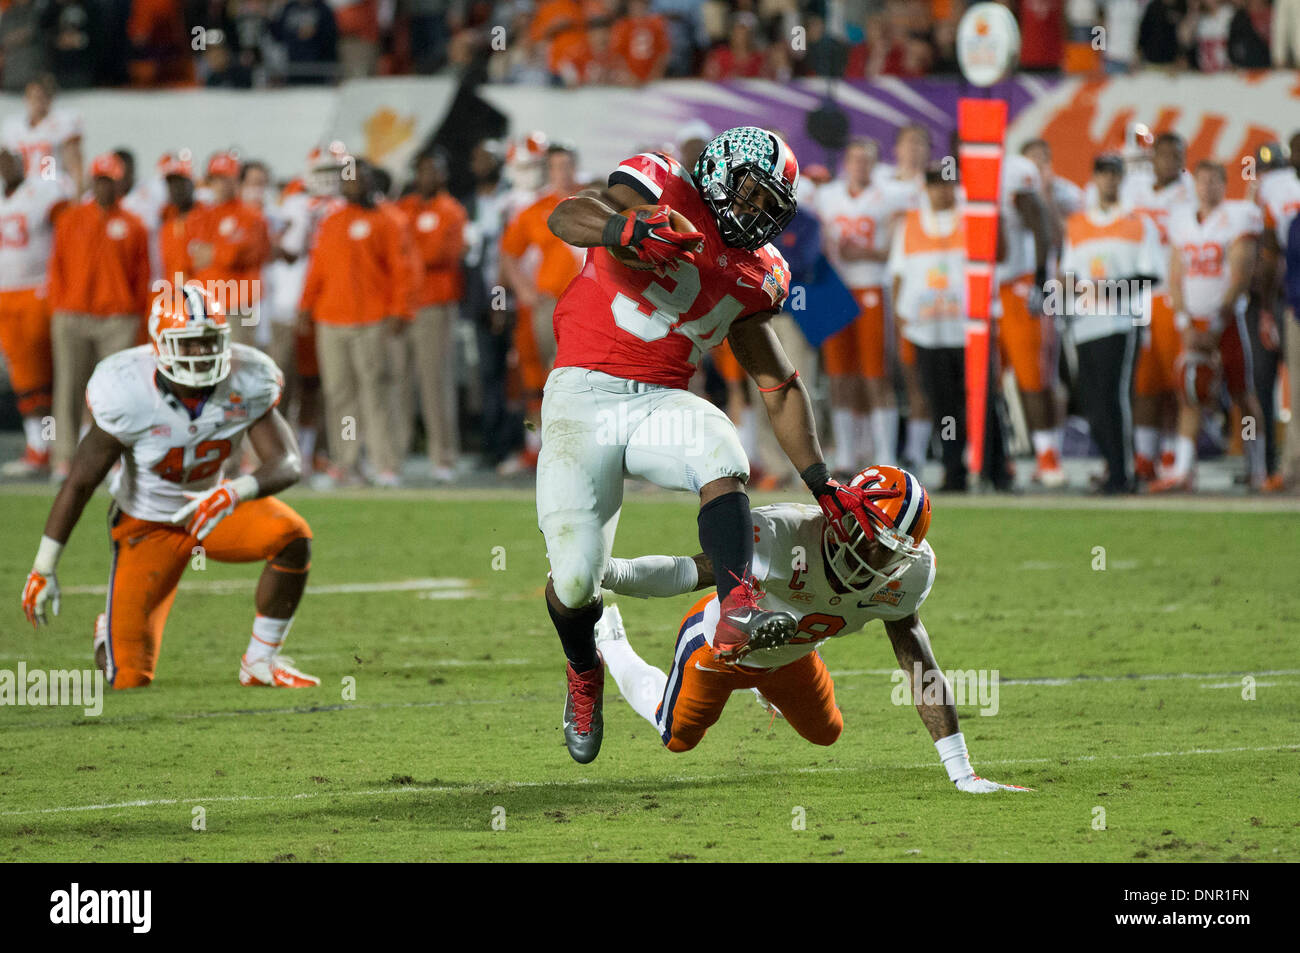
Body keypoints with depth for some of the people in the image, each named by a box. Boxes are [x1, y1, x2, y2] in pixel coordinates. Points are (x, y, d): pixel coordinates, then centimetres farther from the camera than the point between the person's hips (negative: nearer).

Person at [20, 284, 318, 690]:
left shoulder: (246, 384, -20)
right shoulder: (128, 396, -27)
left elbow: (288, 465, -25)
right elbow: (79, 483, -18)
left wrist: (235, 493, -47)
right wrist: (43, 570, -14)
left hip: (213, 507, 3)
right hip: (148, 525, -3)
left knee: (293, 537, -29)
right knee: (130, 679, -8)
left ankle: (260, 662, -10)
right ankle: (112, 631, 33)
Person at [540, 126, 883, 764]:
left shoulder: (755, 275, 13)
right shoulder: (662, 190, -5)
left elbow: (779, 385, 20)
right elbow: (566, 218, -22)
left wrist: (821, 483, 14)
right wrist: (624, 229, -44)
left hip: (660, 401, 5)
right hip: (584, 393, -5)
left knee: (721, 459, -31)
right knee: (575, 577, -13)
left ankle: (737, 614, -48)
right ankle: (584, 674, 20)